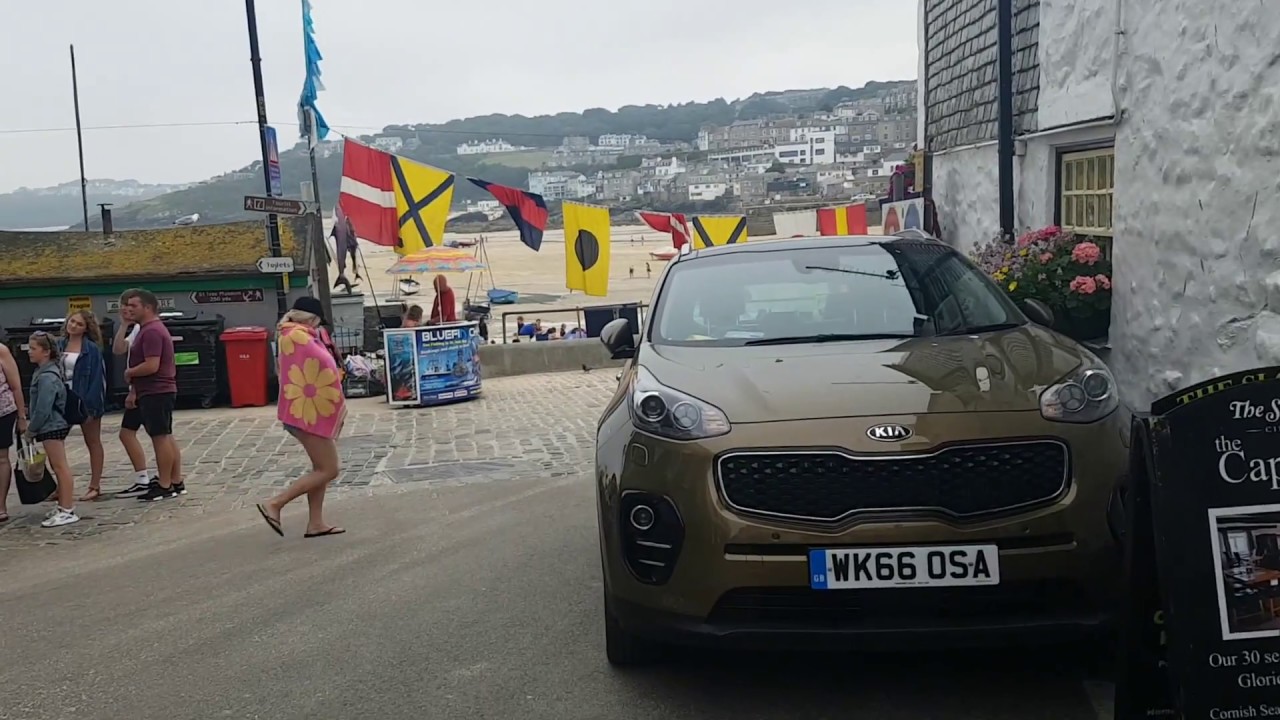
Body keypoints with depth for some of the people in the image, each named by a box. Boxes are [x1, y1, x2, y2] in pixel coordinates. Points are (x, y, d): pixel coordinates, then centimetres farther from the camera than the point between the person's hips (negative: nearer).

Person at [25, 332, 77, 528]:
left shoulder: (47, 377, -20)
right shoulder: (43, 371, 11)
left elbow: (43, 409, -22)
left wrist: (30, 430, -12)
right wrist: (30, 422, 10)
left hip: (51, 427, -10)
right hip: (54, 426, 10)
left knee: (60, 466, -6)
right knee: (58, 467, 15)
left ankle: (68, 511, -3)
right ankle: (63, 505, 24)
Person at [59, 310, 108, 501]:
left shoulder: (92, 349, -10)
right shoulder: (59, 346, 4)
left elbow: (97, 379, -13)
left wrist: (91, 406, -19)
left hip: (86, 401, -5)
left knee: (93, 443, 8)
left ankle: (95, 486, 14)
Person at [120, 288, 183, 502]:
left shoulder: (151, 331, -16)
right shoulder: (149, 329, 17)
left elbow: (151, 366, -25)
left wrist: (129, 373, -8)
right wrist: (134, 390, 18)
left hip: (156, 393, -10)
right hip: (158, 391, 10)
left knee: (160, 437, -5)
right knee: (166, 436, 12)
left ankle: (164, 486, 0)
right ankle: (176, 482, 17)